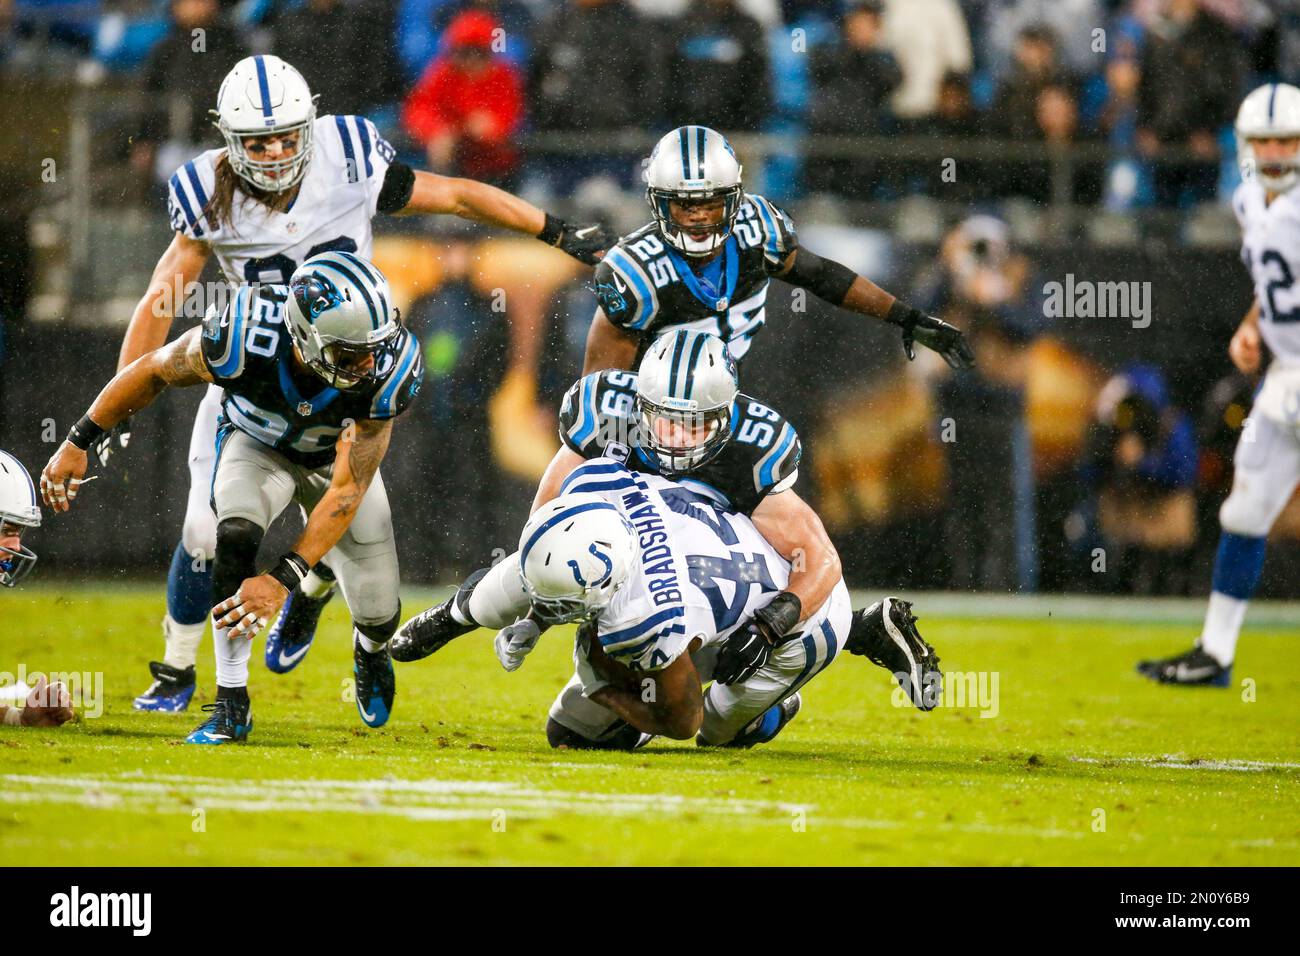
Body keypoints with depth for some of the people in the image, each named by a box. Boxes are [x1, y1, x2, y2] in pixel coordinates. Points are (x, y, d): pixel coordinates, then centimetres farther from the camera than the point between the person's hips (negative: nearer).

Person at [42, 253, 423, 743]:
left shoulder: (387, 370, -38)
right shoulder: (246, 335, -39)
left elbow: (347, 490, -34)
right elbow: (154, 371, -18)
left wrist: (283, 579, -42)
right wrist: (79, 441, -13)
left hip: (337, 457, 1)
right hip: (257, 445, -1)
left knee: (377, 611, -2)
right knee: (237, 534, -32)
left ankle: (370, 652, 39)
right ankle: (231, 705, -20)